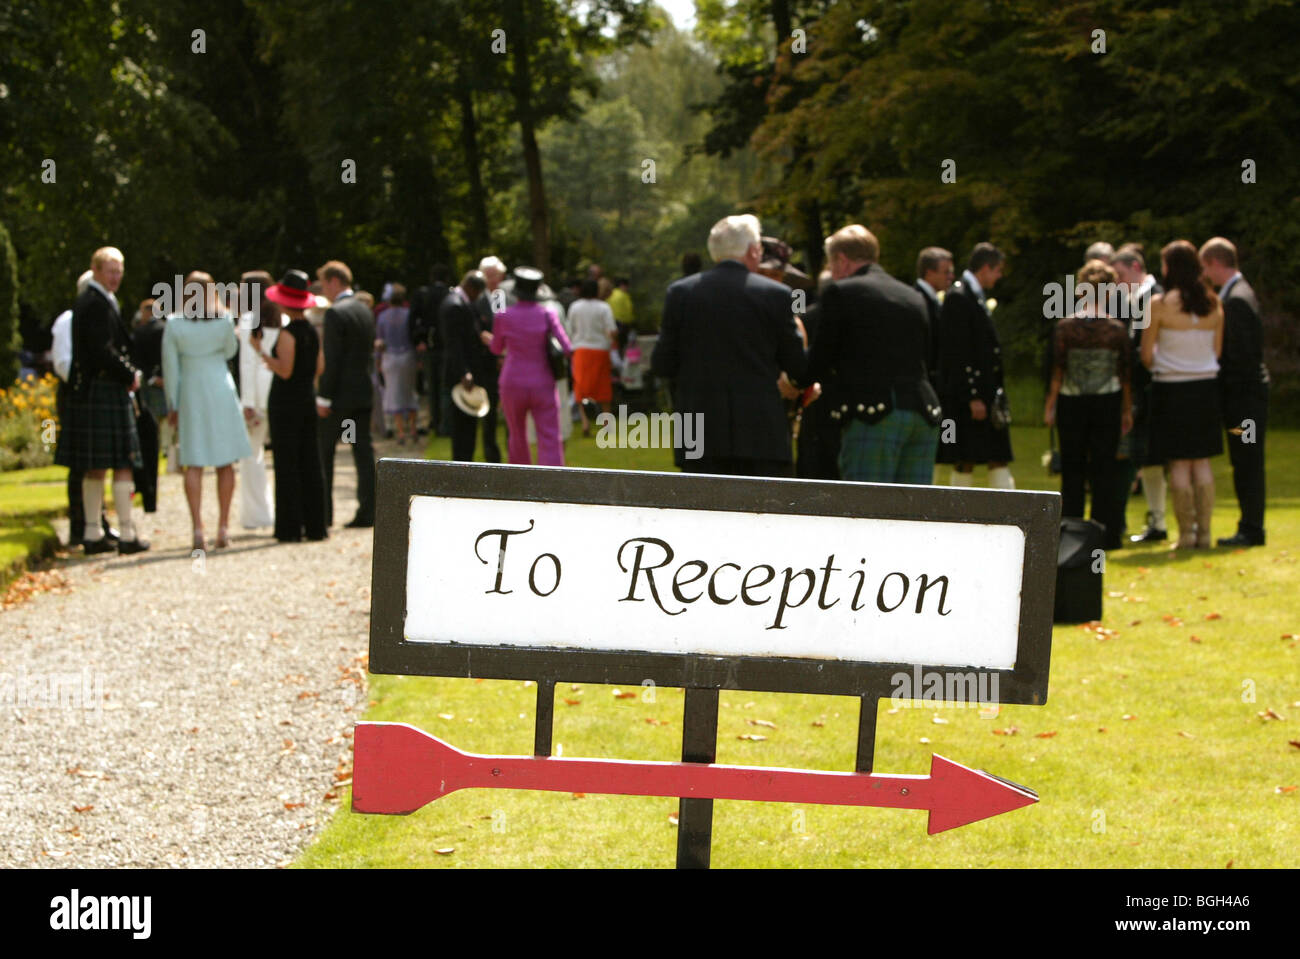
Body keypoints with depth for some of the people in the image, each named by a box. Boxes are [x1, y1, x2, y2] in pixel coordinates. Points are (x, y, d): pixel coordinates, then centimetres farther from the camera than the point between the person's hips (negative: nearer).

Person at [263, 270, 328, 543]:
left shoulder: (288, 333, -16)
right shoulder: (312, 330, 7)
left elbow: (285, 370, -20)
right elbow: (319, 367, 10)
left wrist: (267, 357, -6)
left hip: (285, 400, -7)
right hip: (308, 398, 7)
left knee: (287, 466, -3)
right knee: (310, 463, 10)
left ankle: (290, 528, -2)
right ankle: (315, 525, 12)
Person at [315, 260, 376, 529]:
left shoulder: (336, 313, -14)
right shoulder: (365, 311, 12)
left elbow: (331, 358, -17)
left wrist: (324, 397, -16)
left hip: (340, 395, -8)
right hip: (364, 391, 8)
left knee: (323, 453, 2)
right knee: (363, 452, 5)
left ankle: (323, 513, 2)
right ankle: (367, 513, 3)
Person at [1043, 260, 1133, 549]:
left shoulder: (1065, 327, -7)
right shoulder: (1117, 330, -5)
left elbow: (1057, 371, -5)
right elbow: (1124, 373, 0)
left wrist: (1049, 406, 4)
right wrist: (1127, 410, 9)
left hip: (1071, 403, 0)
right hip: (1107, 404, 0)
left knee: (1073, 471, 8)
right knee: (1104, 470, 5)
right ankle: (1106, 534, 5)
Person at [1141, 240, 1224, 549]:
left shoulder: (1159, 304, -11)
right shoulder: (1213, 304, 1)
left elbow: (1147, 354, -4)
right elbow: (1217, 351, 8)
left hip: (1171, 388, -4)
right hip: (1206, 385, 4)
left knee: (1179, 463, 2)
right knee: (1202, 461, 9)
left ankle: (1186, 532, 2)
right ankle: (1204, 532, 8)